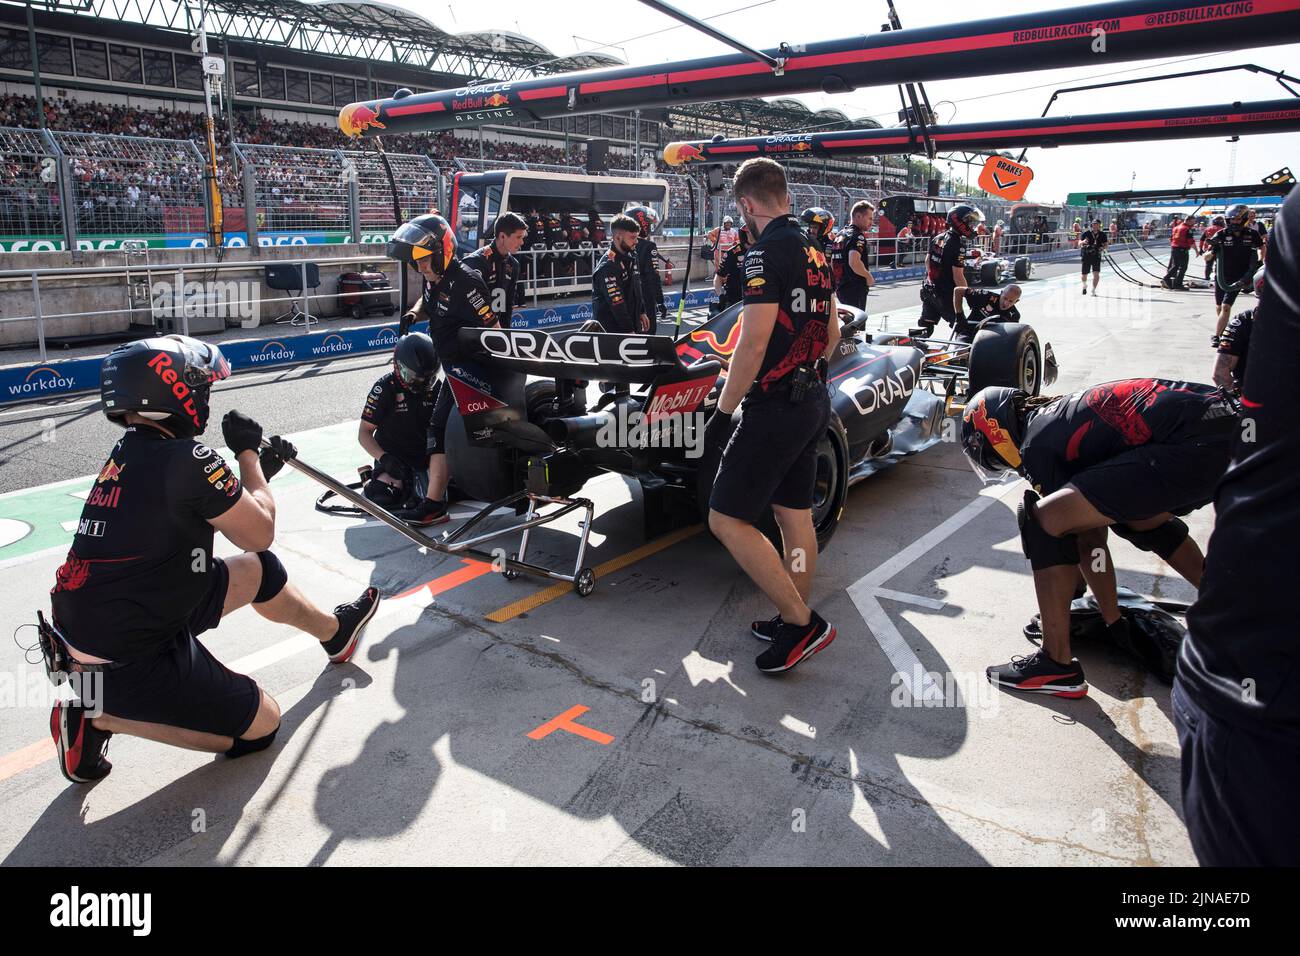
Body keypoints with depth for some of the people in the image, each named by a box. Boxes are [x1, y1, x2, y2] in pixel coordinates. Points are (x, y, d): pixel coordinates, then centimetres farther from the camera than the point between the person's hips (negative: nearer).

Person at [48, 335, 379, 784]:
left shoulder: (128, 452, 4)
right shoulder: (186, 457, -24)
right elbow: (258, 533, -11)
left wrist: (260, 469, 15)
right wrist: (247, 452, -1)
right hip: (127, 661, -9)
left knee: (260, 570, 18)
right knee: (260, 725, 3)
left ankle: (334, 631, 41)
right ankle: (99, 717, 2)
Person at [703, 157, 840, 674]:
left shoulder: (766, 252, -15)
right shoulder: (815, 252, 12)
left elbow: (753, 343, -21)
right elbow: (831, 332, 20)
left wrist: (723, 411, -15)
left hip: (774, 407, -9)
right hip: (813, 400, 10)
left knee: (727, 519, -4)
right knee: (794, 514, 16)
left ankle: (802, 622, -2)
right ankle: (795, 620, 27)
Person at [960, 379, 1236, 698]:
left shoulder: (1036, 446, 1)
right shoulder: (1062, 413, 26)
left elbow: (1090, 543, 8)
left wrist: (1114, 622, 21)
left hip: (1193, 448, -10)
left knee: (1041, 516, -9)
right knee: (1140, 517, 35)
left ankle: (1058, 664, -1)